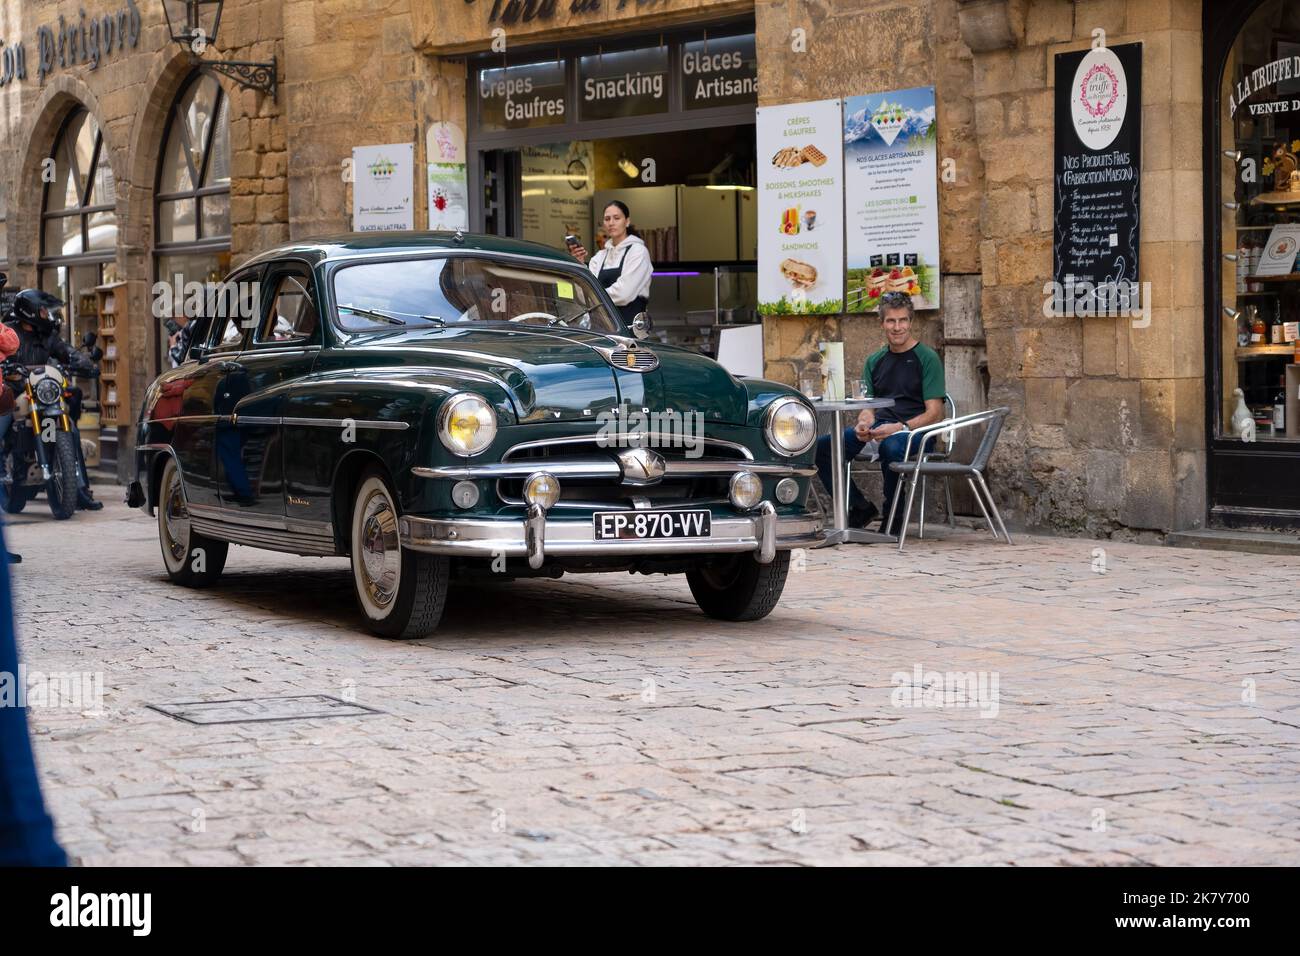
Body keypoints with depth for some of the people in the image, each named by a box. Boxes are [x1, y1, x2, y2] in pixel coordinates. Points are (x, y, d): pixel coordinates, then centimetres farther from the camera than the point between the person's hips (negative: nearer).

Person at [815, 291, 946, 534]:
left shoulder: (927, 358, -1)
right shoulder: (875, 361, 18)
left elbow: (934, 413, -8)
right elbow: (868, 407, 16)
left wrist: (900, 427, -23)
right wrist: (863, 424, -9)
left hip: (916, 431, -6)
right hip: (879, 427, 6)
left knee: (891, 446, -41)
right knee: (822, 447, -15)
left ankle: (893, 516, -18)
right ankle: (860, 508, -2)